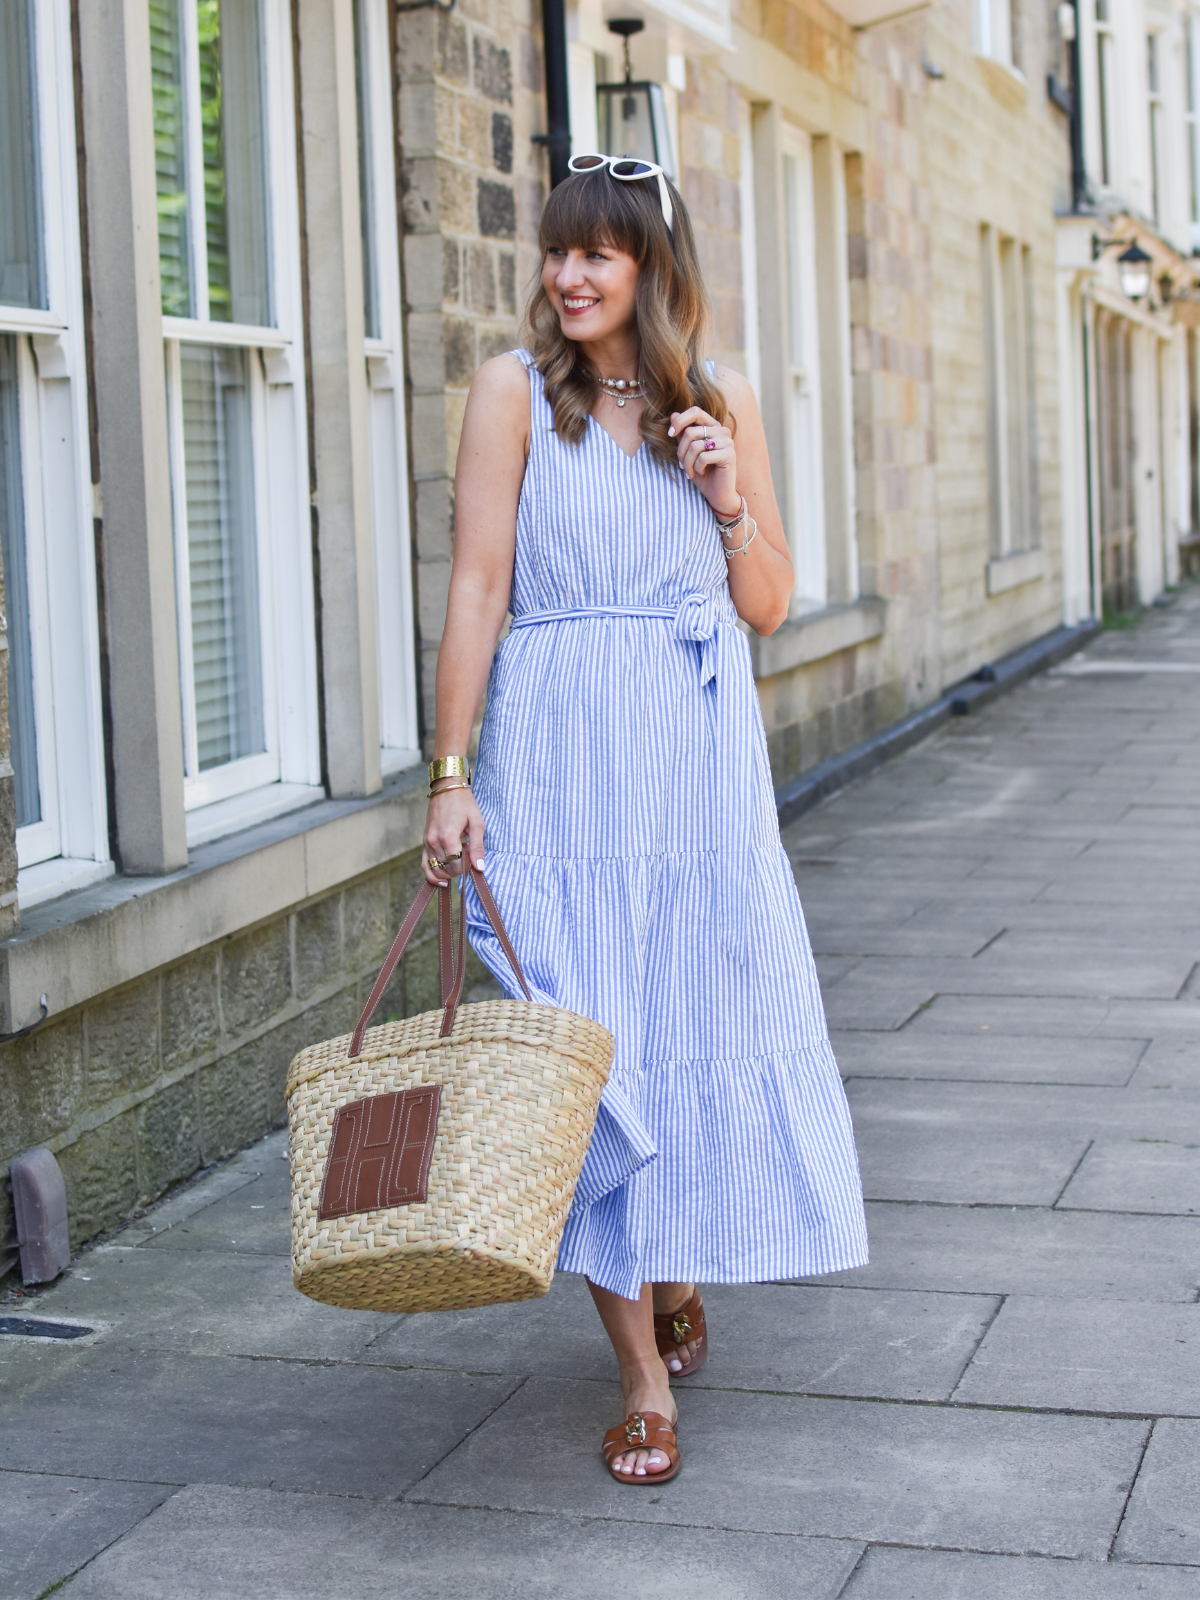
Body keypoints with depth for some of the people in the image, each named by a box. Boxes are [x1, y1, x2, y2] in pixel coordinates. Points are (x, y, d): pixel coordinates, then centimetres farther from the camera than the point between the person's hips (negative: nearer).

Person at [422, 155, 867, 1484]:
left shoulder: (721, 400, 9)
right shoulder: (515, 387, 0)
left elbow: (769, 607, 11)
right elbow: (477, 587, -4)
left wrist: (727, 501, -7)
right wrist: (452, 775, -9)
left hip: (701, 752, 3)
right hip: (562, 753, -3)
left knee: (708, 1020, 7)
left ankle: (681, 1272, 36)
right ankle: (644, 1372, 5)